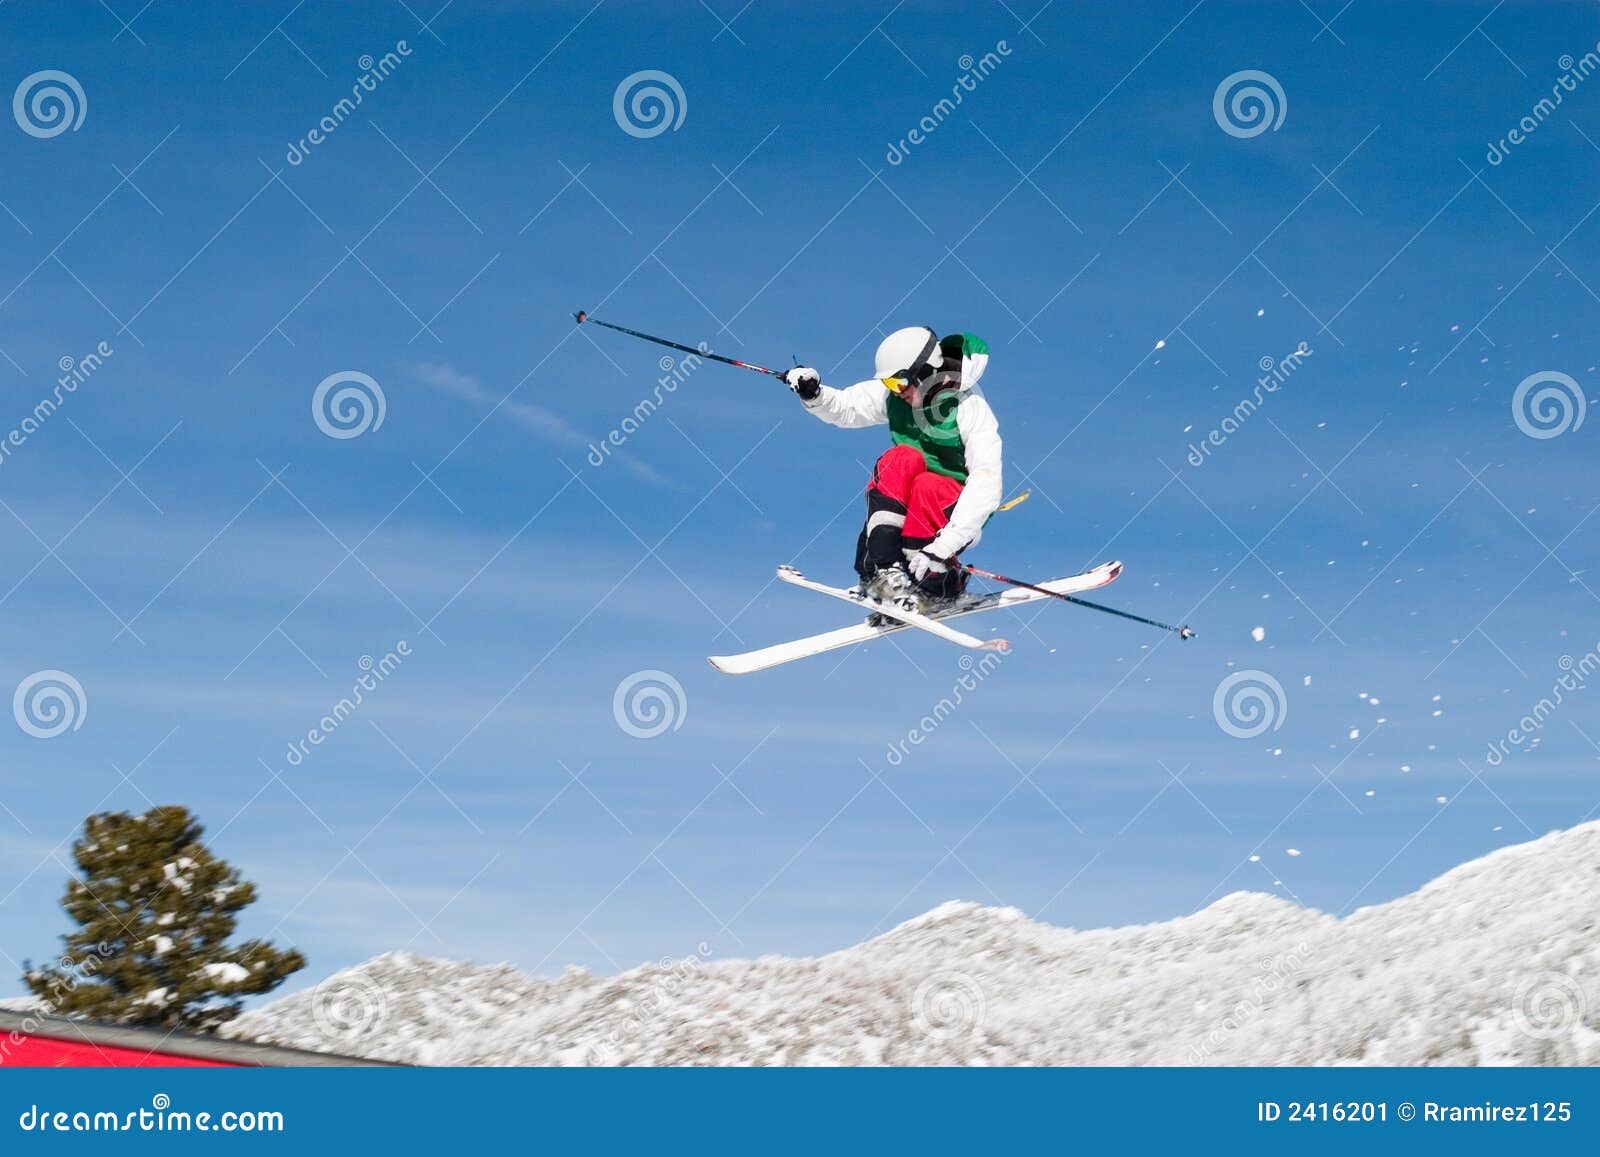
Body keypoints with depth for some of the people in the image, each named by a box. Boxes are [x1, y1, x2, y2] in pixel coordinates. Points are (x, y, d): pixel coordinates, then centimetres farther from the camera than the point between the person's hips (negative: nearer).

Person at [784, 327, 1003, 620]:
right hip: (905, 506, 4)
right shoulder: (893, 395, -7)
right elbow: (845, 408, 7)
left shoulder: (970, 408, -22)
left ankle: (936, 585, -21)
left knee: (926, 485, -37)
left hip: (957, 513, -4)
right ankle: (882, 568, -36)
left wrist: (943, 547, -41)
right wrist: (814, 395, -18)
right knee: (902, 459, -28)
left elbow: (986, 485, -31)